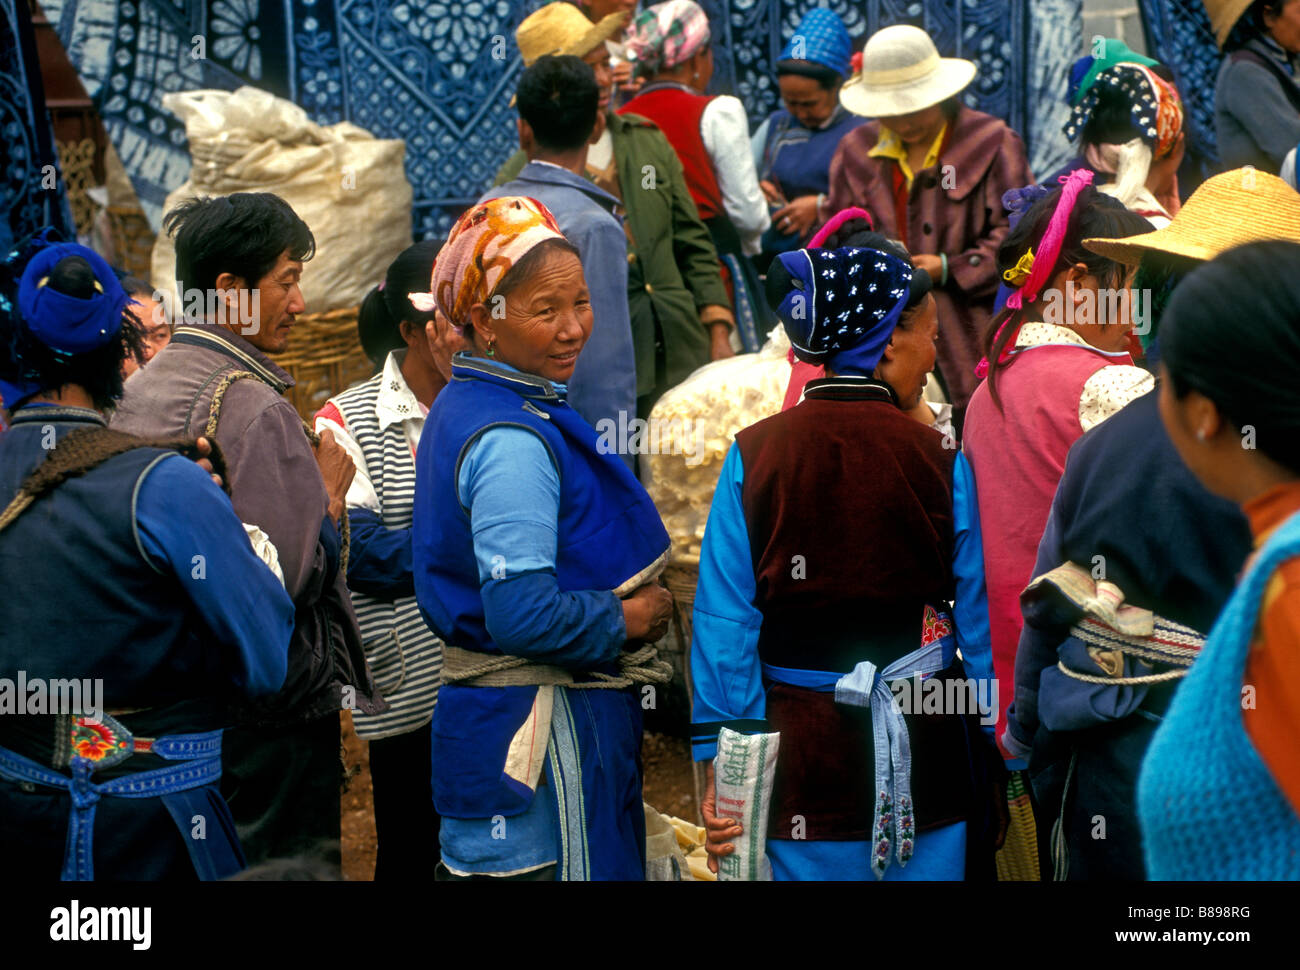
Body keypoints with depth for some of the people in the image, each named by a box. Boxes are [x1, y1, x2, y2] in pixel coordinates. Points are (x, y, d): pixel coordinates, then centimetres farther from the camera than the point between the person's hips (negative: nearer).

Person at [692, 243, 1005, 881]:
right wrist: (1003, 751, 10)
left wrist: (720, 760, -3)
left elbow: (724, 620, -7)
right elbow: (979, 614, -1)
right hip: (925, 749, -1)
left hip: (801, 752, 1)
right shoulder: (940, 460, -7)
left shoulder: (754, 454, -5)